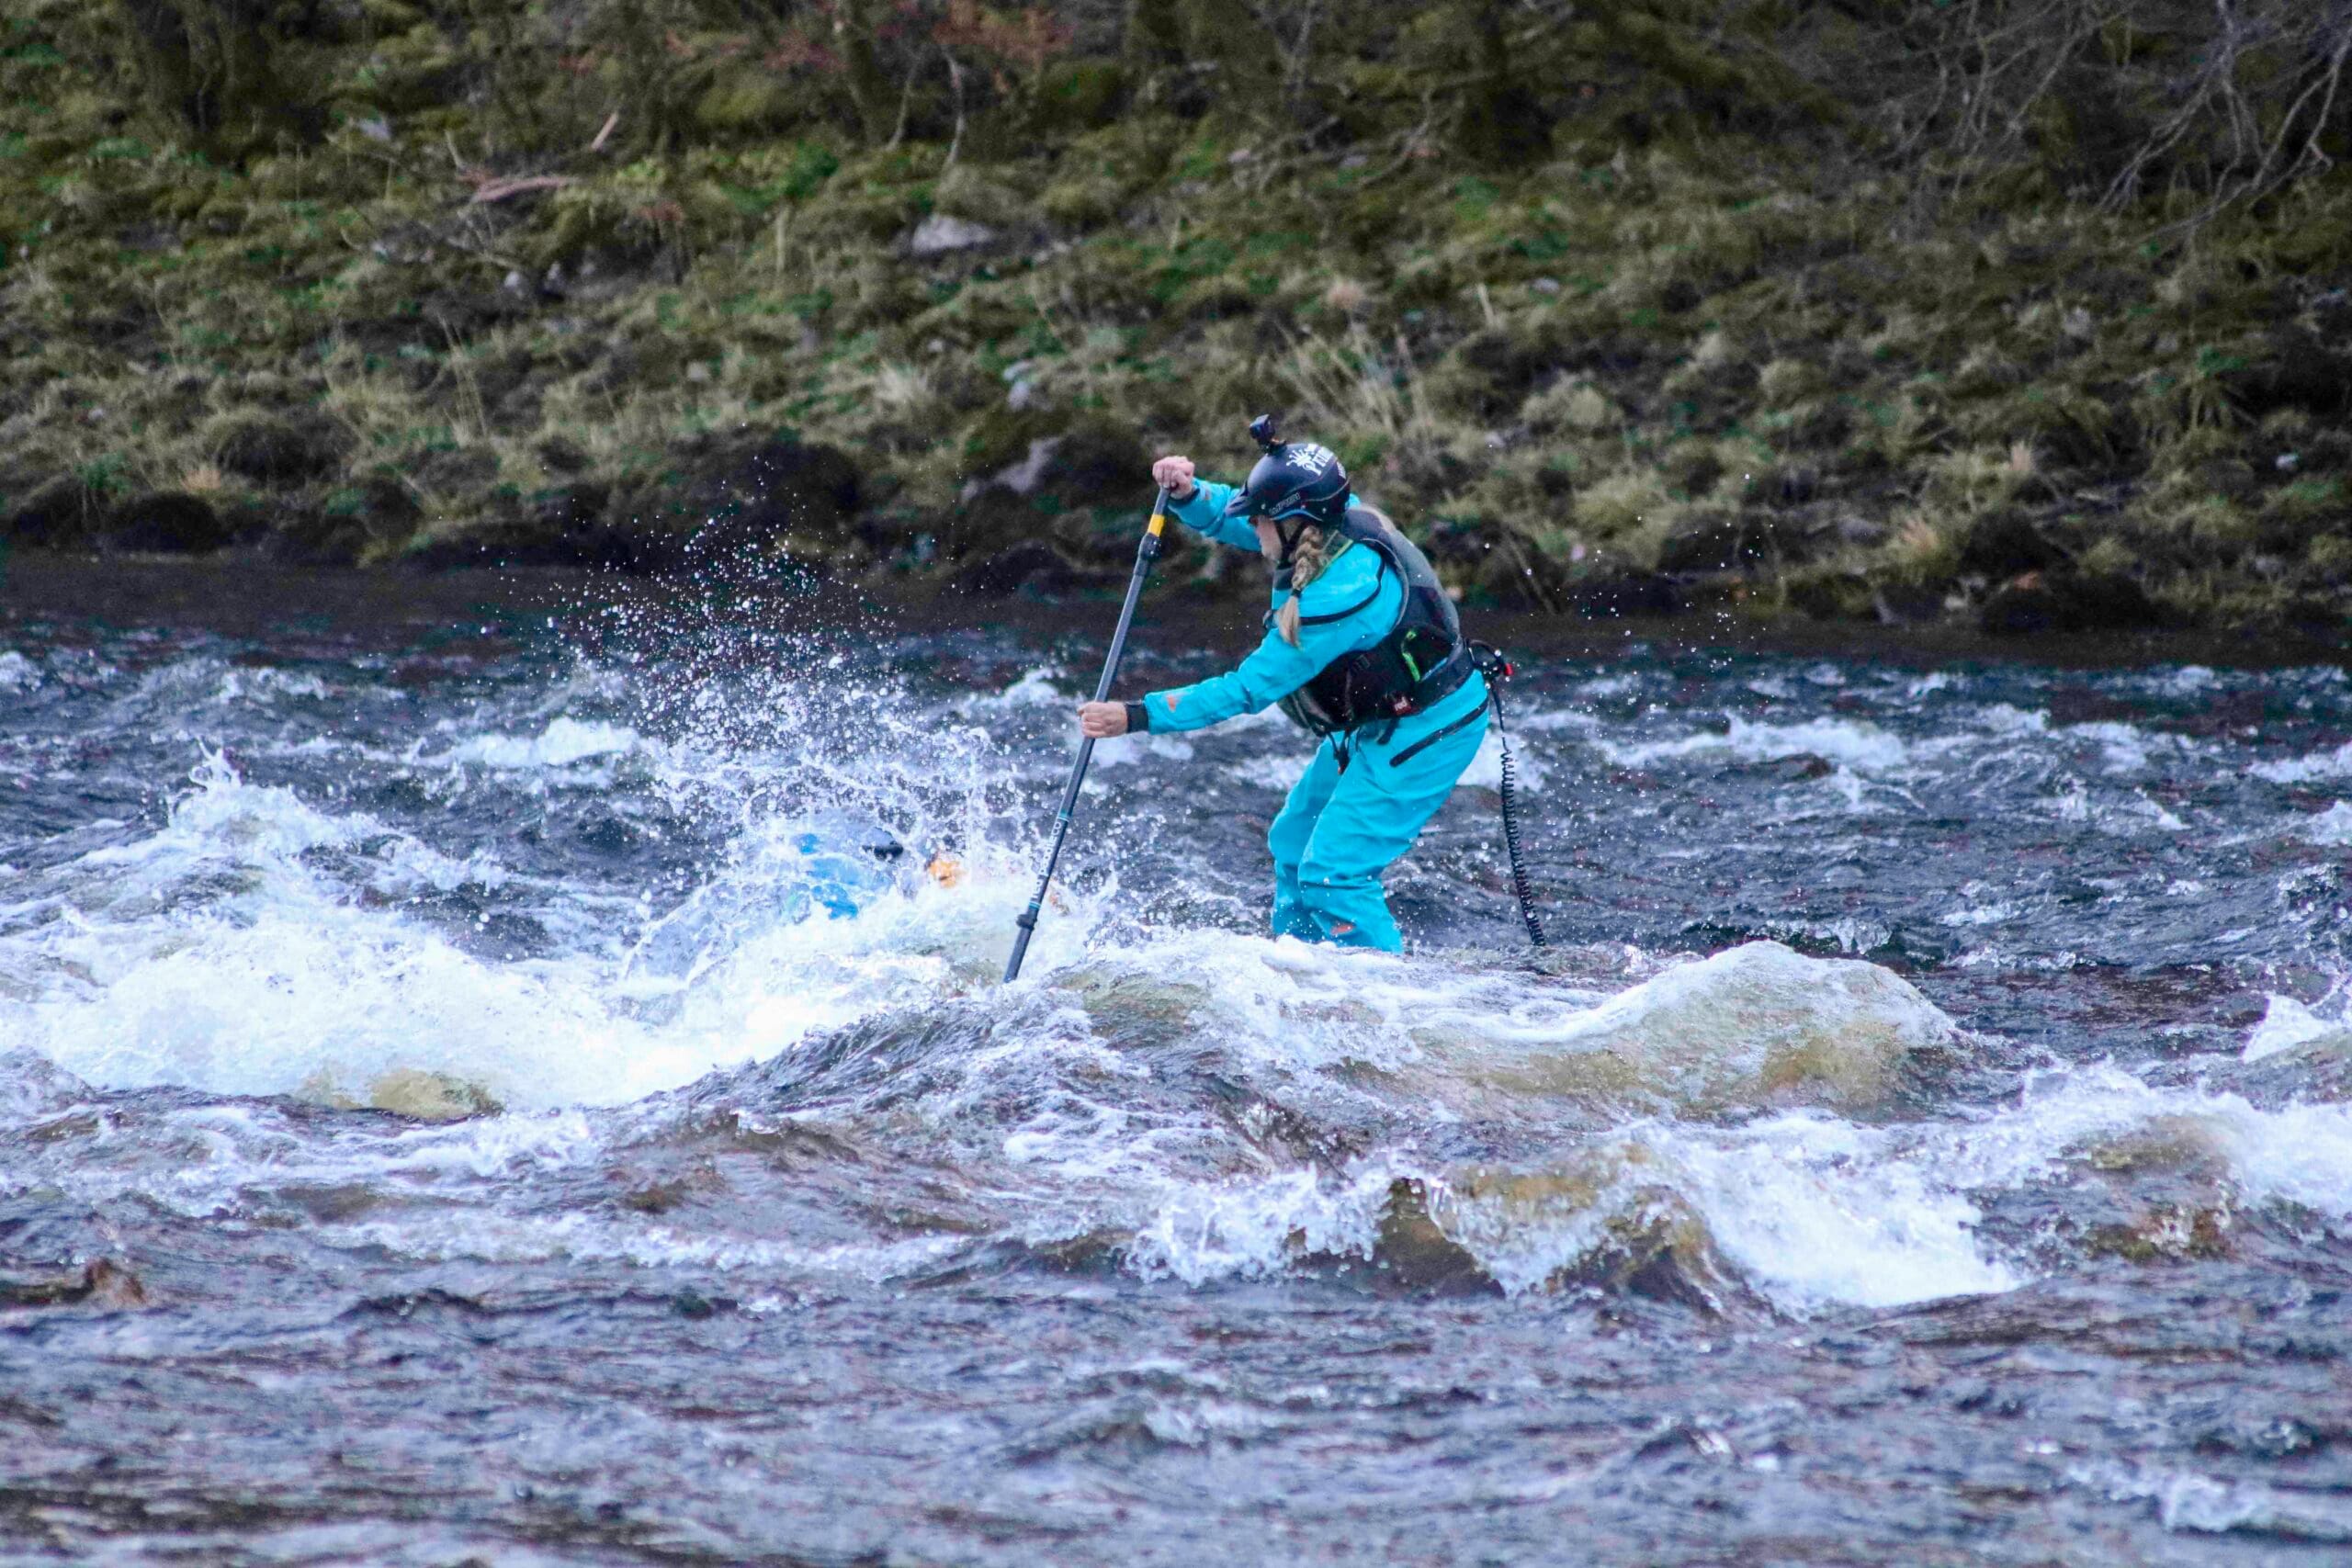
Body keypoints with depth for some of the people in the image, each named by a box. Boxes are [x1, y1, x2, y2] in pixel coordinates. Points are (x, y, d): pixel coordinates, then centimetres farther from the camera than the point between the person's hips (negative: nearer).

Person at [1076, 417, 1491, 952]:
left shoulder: (1337, 596, -34)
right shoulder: (1337, 519, -11)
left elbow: (1250, 688, -28)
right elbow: (1227, 515, 5)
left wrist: (1138, 716, -26)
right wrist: (1186, 493, -18)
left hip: (1425, 732, -10)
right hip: (1378, 720, 10)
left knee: (1331, 875, -12)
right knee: (1293, 844, 19)